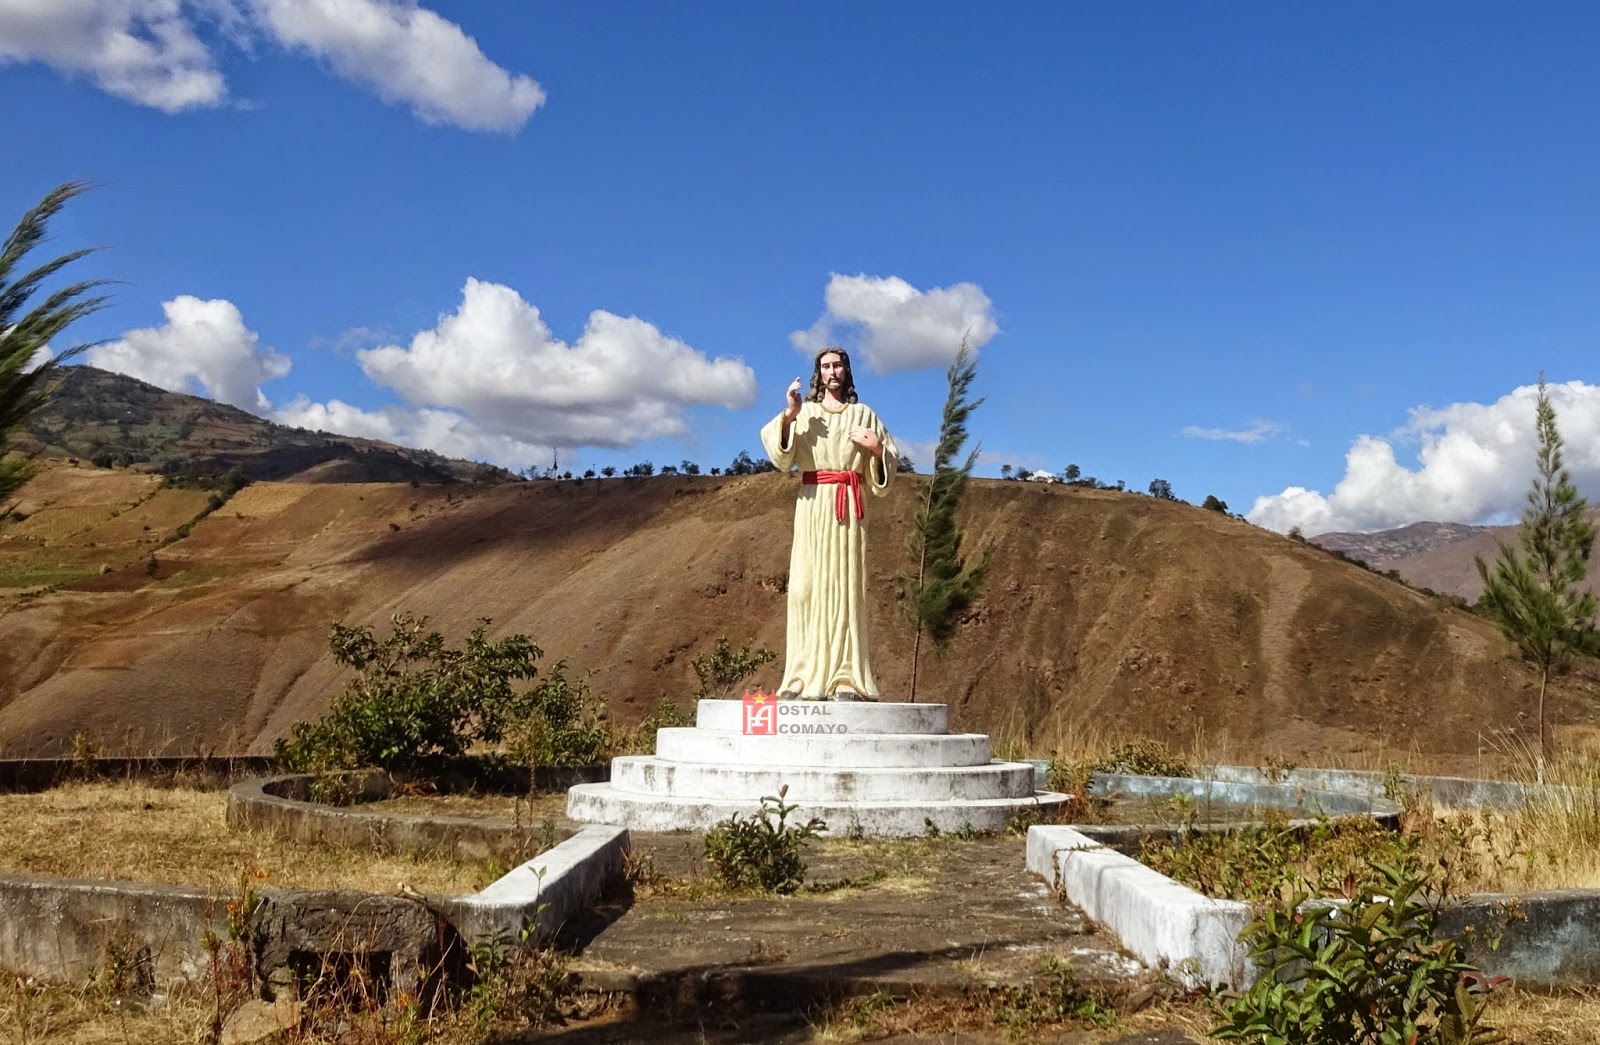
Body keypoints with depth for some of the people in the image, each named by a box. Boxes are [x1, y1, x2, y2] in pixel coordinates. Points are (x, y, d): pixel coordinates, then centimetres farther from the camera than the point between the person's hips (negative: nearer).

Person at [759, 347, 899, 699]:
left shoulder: (863, 414, 14)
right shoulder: (804, 412, 12)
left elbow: (891, 460, 14)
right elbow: (781, 455, -3)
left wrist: (878, 448, -8)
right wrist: (788, 416, -18)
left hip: (848, 507, 0)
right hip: (812, 506, 0)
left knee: (846, 585, -6)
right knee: (807, 585, -6)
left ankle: (846, 677, -8)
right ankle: (803, 676, -6)